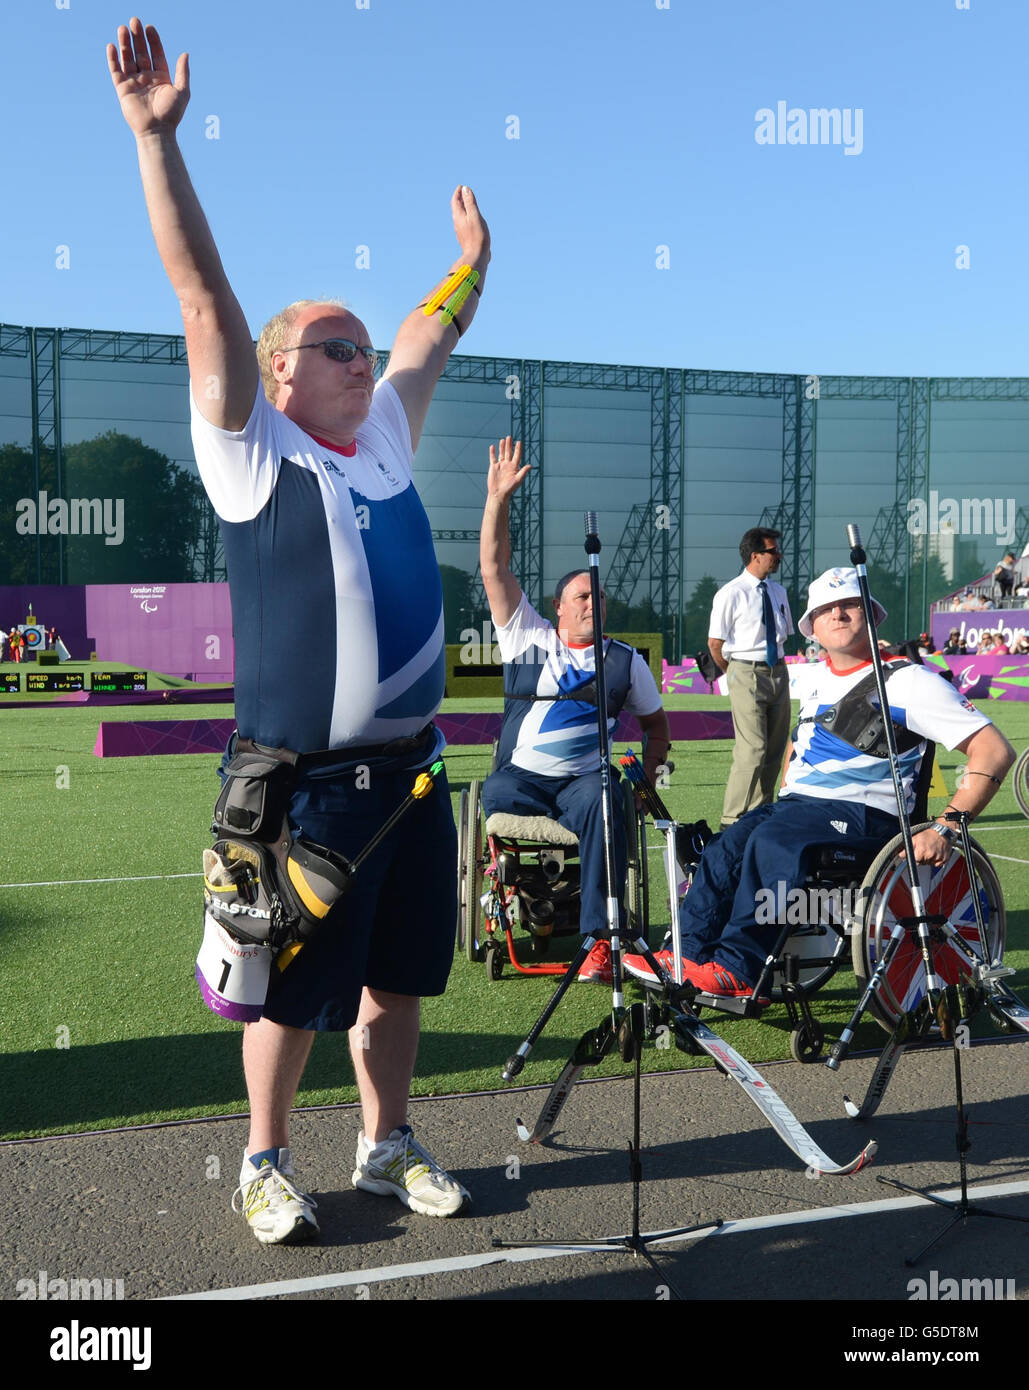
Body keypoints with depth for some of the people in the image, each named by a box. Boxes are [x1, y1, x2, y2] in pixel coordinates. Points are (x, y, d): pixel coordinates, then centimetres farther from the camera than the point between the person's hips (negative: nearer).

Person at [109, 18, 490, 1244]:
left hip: (410, 765, 6)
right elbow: (203, 292, -10)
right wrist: (155, 135, -13)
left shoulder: (387, 442, 12)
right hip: (305, 779, -6)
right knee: (293, 985, 6)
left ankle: (386, 1147, 32)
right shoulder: (253, 452, -3)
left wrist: (470, 261, 37)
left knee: (396, 971, 15)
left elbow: (431, 337, 28)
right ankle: (265, 1163, 27)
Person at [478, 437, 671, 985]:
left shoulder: (626, 661, 14)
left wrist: (647, 778, 6)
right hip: (523, 775, 1)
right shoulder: (526, 638, 11)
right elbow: (494, 569, 3)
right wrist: (498, 499, -6)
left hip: (588, 778, 0)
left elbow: (655, 722, 23)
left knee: (602, 803, -35)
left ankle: (599, 939, -37)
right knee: (496, 792, -34)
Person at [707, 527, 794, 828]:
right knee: (752, 749, -13)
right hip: (747, 673, -7)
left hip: (778, 671, 7)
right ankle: (733, 820, -3)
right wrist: (737, 675, 3)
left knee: (776, 748, 10)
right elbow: (715, 643, -6)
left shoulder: (778, 592, 12)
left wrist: (774, 664, 16)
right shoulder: (731, 594, -9)